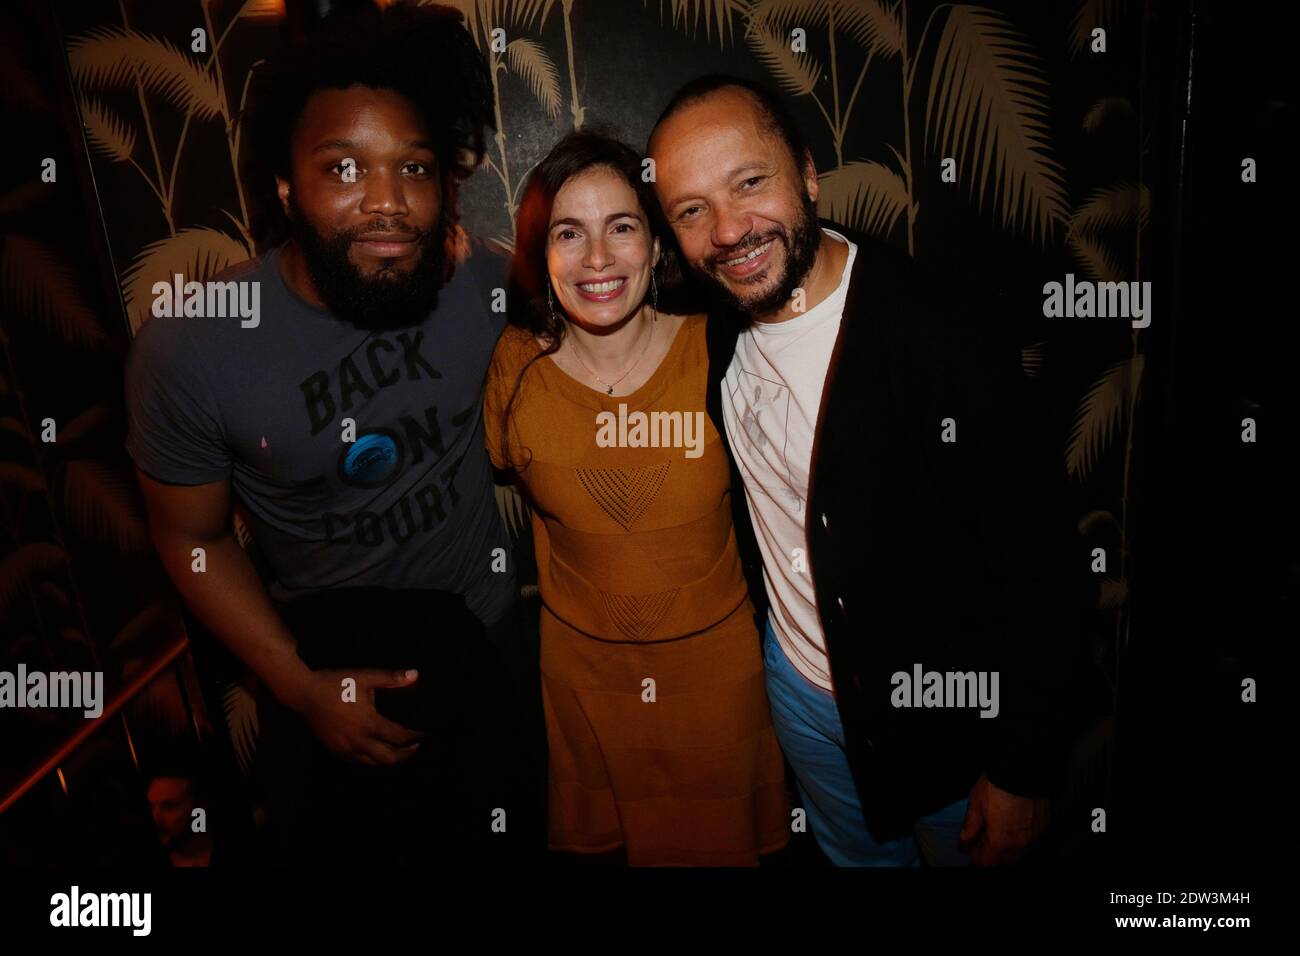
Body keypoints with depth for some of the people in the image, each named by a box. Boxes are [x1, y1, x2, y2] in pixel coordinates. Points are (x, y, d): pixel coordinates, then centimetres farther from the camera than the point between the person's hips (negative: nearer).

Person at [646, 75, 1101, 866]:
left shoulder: (944, 343, -29)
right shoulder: (718, 325, -9)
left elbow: (1046, 576, -23)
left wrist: (1024, 774, -16)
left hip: (947, 714, -5)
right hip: (800, 682, 6)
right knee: (857, 855, 27)